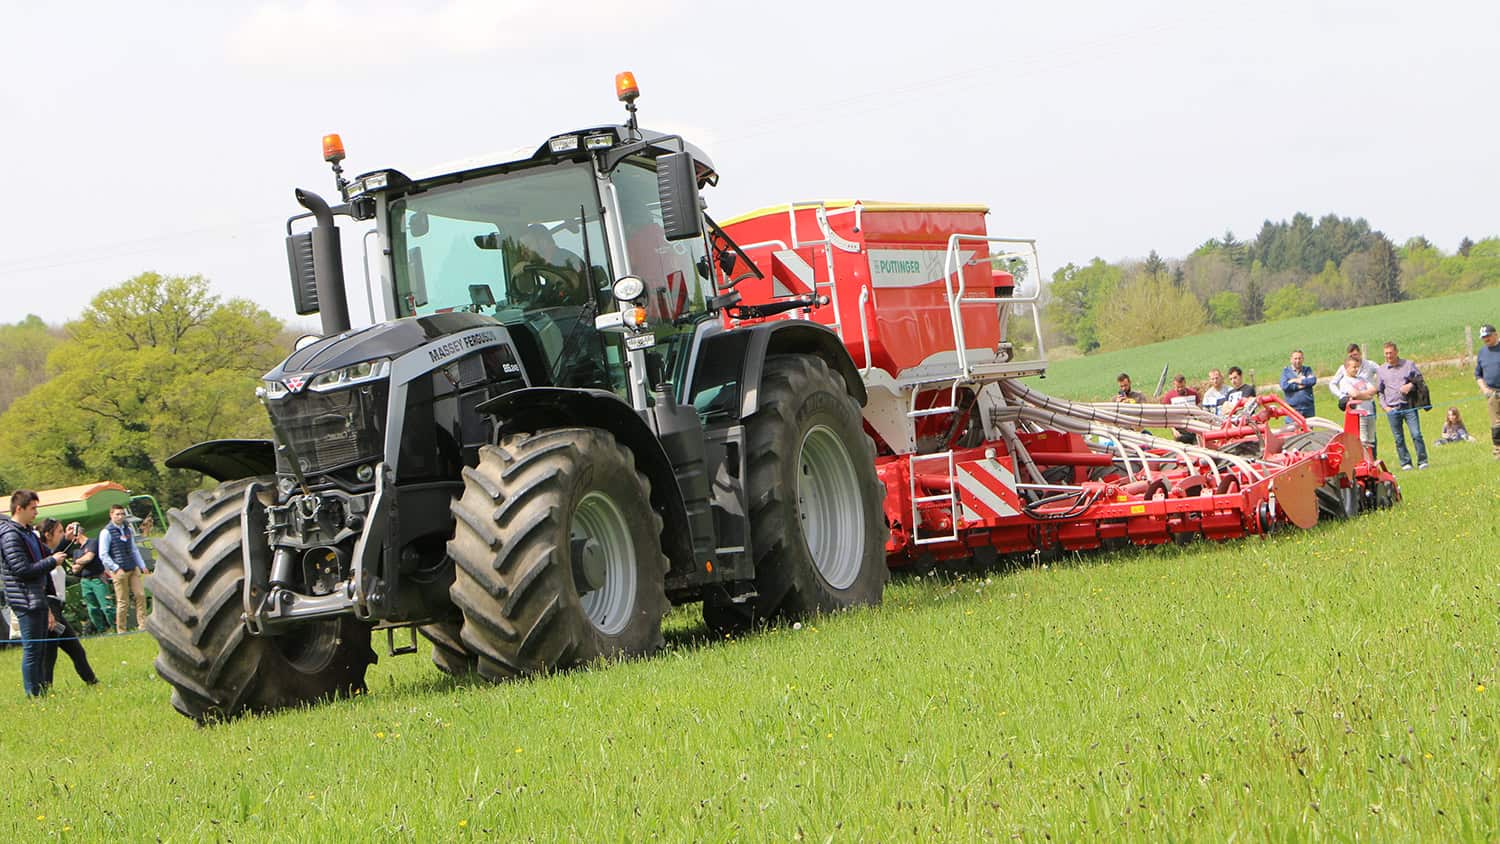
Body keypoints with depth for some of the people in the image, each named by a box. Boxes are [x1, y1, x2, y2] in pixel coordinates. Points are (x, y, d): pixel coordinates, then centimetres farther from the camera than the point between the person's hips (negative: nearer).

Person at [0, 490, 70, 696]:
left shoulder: (27, 532, 16)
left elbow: (39, 560, 24)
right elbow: (22, 570, -21)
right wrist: (52, 562, -13)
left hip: (38, 597, 10)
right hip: (26, 600, -10)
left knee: (41, 649, 14)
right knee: (31, 650, -6)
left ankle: (42, 691, 21)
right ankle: (33, 694, -1)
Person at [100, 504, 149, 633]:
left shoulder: (128, 530, 14)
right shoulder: (107, 532, -5)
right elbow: (103, 555, -8)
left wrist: (142, 566, 14)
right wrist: (116, 568, -14)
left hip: (133, 569, 6)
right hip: (120, 571, -6)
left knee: (140, 595, -1)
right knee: (123, 602, -3)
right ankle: (121, 631, 4)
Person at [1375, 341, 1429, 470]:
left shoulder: (1408, 365, 7)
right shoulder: (1380, 370, 10)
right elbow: (1379, 391, 16)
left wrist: (1411, 386, -9)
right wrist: (1385, 406, 4)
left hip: (1409, 406, -2)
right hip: (1392, 409, 2)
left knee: (1416, 434, -9)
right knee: (1399, 439, 2)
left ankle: (1422, 461, -3)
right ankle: (1405, 463, 9)